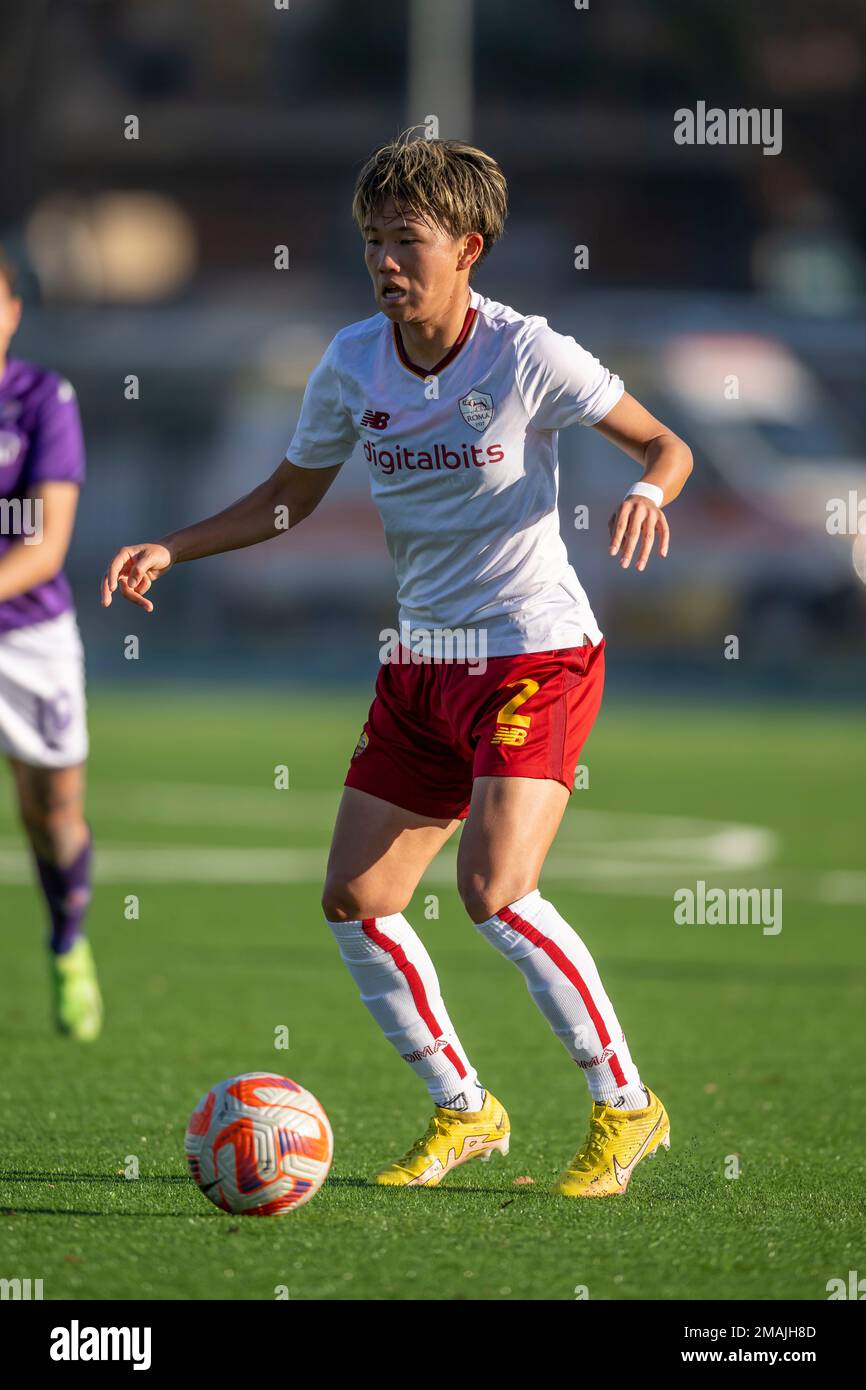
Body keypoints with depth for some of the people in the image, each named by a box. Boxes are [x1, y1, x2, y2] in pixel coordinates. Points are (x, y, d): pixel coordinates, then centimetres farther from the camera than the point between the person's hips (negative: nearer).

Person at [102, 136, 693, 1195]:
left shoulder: (528, 355, -14)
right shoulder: (353, 364, 0)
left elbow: (666, 444, -4)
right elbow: (291, 495, 14)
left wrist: (647, 495, -27)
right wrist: (170, 550, 2)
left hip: (537, 655, -6)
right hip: (422, 661, 6)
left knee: (494, 890, -22)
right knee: (355, 901, 2)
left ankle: (626, 1107, -6)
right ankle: (462, 1111, 20)